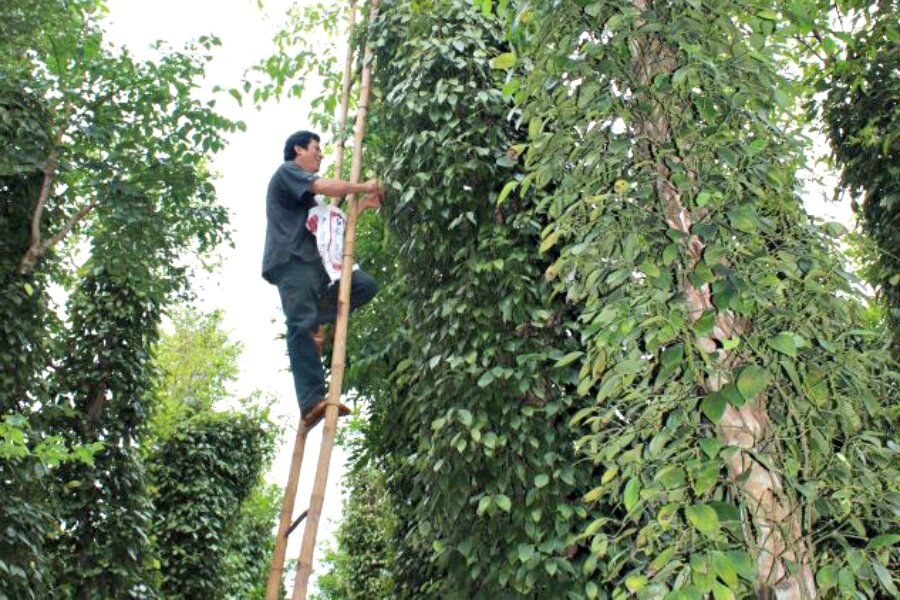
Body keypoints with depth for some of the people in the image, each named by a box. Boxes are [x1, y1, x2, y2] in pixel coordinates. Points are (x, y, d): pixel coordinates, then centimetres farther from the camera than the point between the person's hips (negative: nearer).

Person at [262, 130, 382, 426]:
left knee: (366, 285, 0)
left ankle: (313, 319, -7)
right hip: (291, 261, -9)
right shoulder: (287, 171, 6)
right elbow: (326, 186, -11)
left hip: (314, 261, 9)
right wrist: (363, 186, 2)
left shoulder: (306, 194, 34)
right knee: (301, 326, -21)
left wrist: (362, 204, 23)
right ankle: (312, 402, -33)